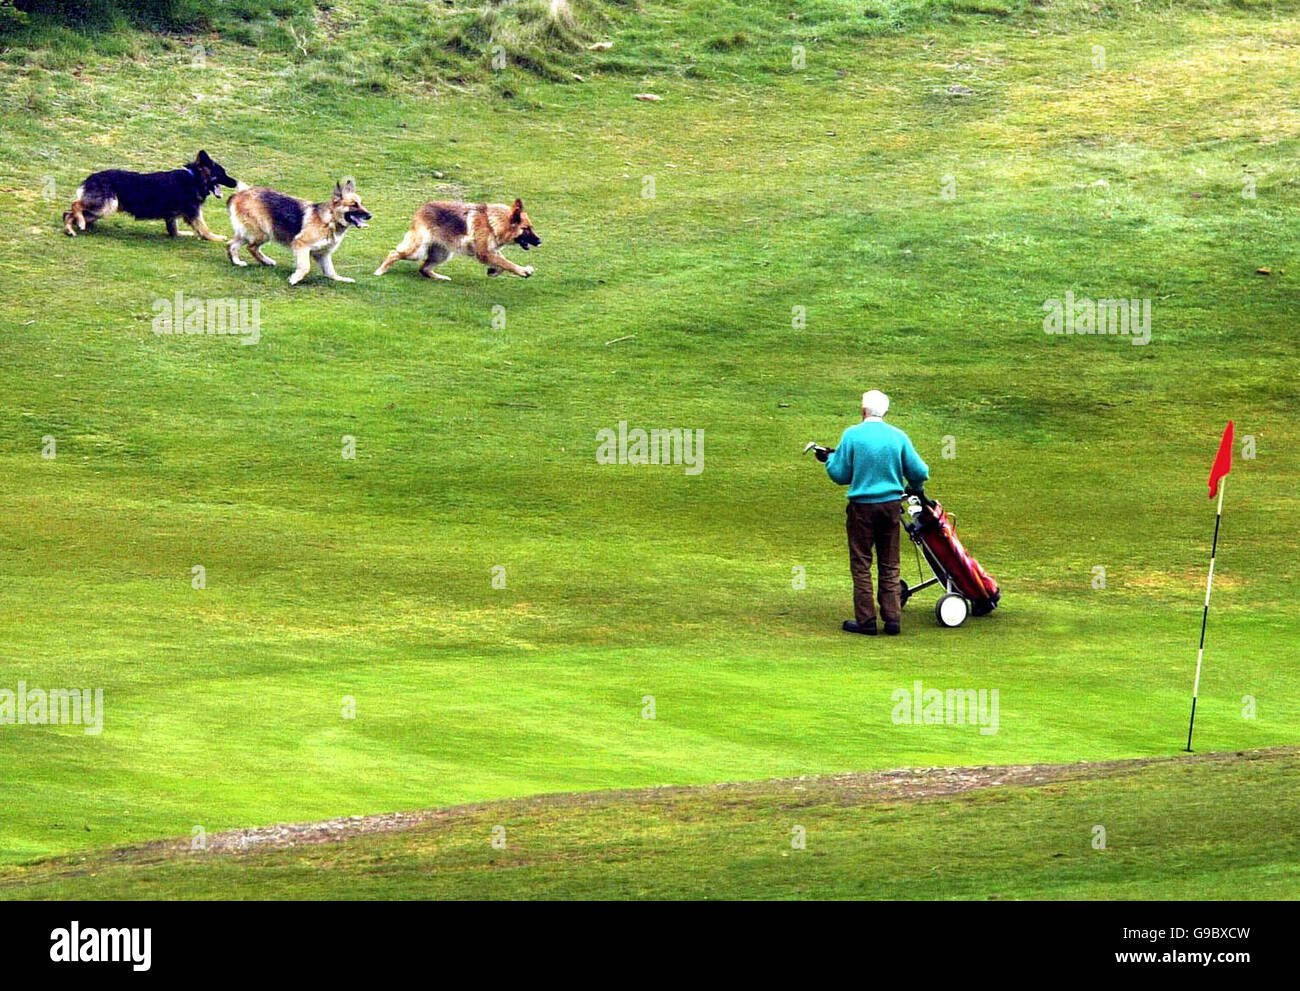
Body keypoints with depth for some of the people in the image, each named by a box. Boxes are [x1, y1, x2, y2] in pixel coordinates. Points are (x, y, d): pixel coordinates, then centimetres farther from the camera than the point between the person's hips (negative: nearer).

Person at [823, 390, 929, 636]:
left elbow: (840, 474, -5)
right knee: (889, 565, 11)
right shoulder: (898, 437, -1)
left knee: (861, 564, 6)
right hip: (891, 504, 3)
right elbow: (919, 472, 3)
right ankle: (892, 619, 10)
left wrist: (829, 459, 16)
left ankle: (866, 620, 4)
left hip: (862, 507, -3)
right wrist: (913, 489, 25)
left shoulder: (852, 435, -9)